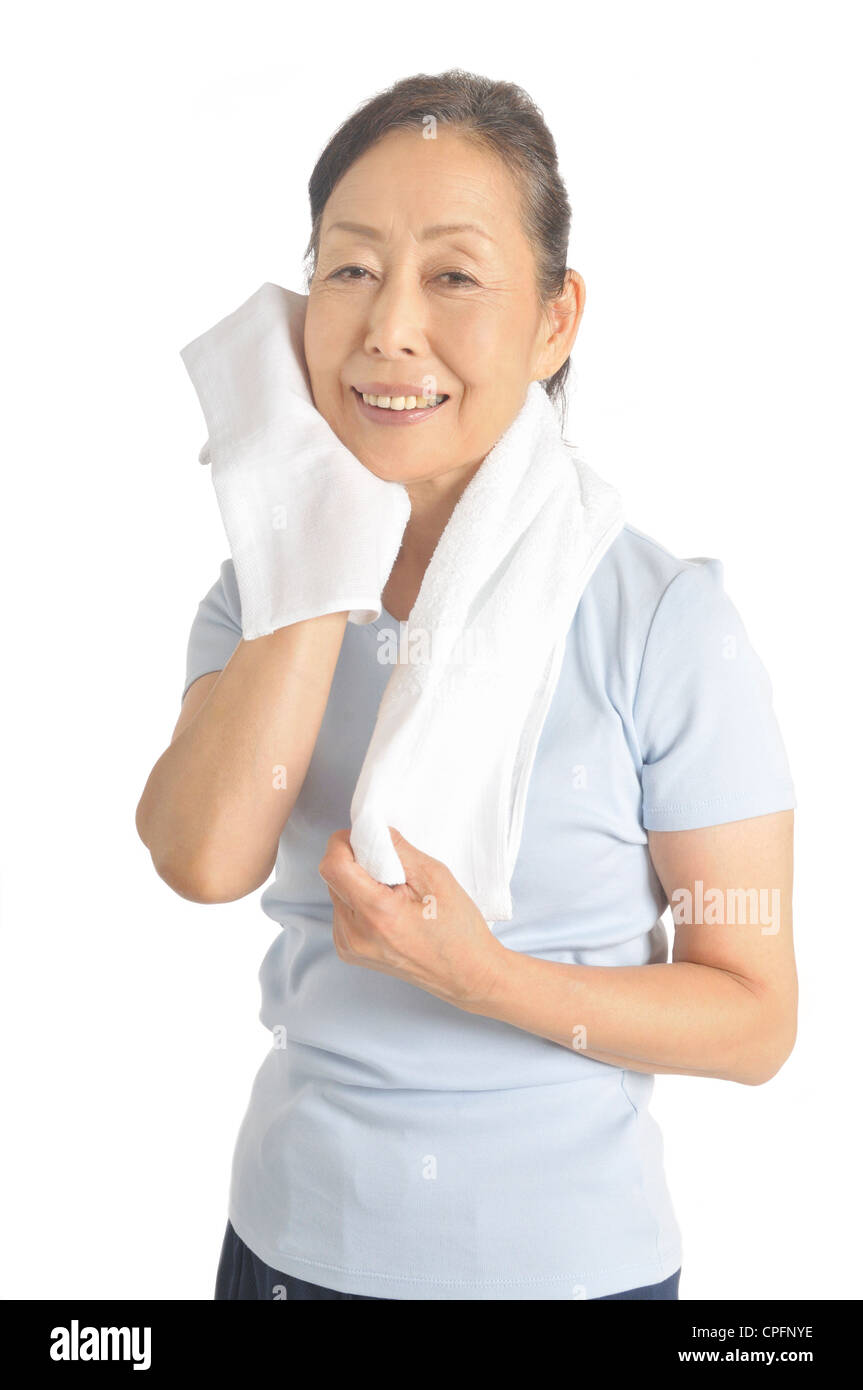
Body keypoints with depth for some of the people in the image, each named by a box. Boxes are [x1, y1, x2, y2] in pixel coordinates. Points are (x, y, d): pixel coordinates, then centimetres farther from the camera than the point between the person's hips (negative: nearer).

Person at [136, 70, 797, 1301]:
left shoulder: (669, 619, -15)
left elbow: (755, 1020, -11)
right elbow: (207, 861, -22)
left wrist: (482, 978, -25)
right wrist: (336, 531, -19)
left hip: (568, 1255, -3)